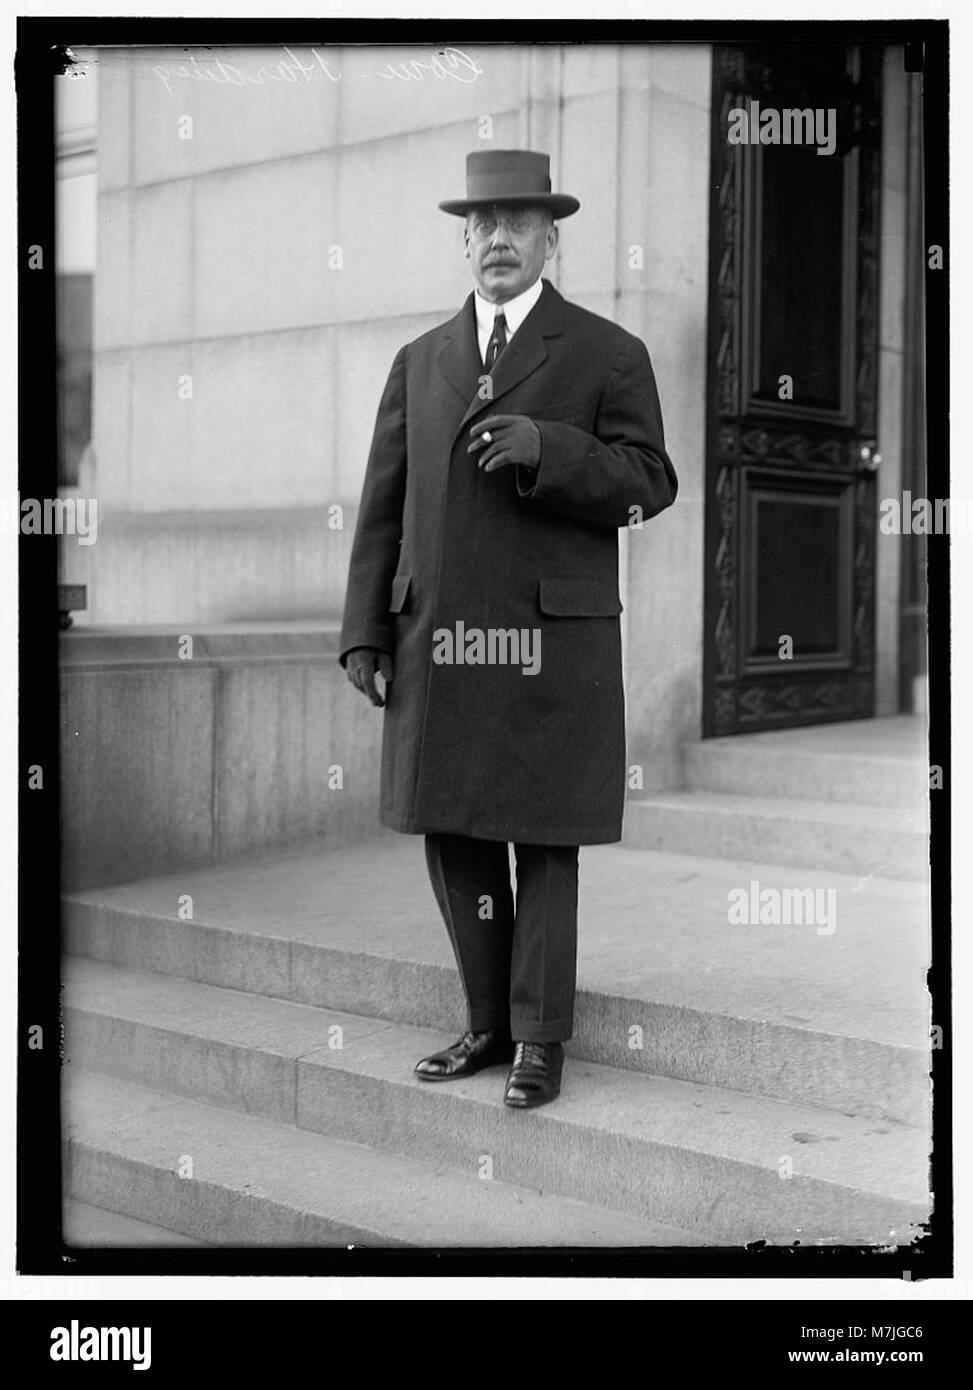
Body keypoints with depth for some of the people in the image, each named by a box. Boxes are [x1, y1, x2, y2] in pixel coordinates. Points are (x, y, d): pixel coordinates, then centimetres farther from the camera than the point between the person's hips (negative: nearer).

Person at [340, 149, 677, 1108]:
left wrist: (545, 447, -20)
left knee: (543, 843, 3)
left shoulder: (608, 354, 2)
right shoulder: (421, 362, 13)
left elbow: (647, 487, -4)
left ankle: (541, 1039, 16)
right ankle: (490, 1022, 23)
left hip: (553, 642, -4)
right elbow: (384, 504, 10)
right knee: (454, 838, 8)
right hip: (439, 643, 4)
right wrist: (364, 632, 3)